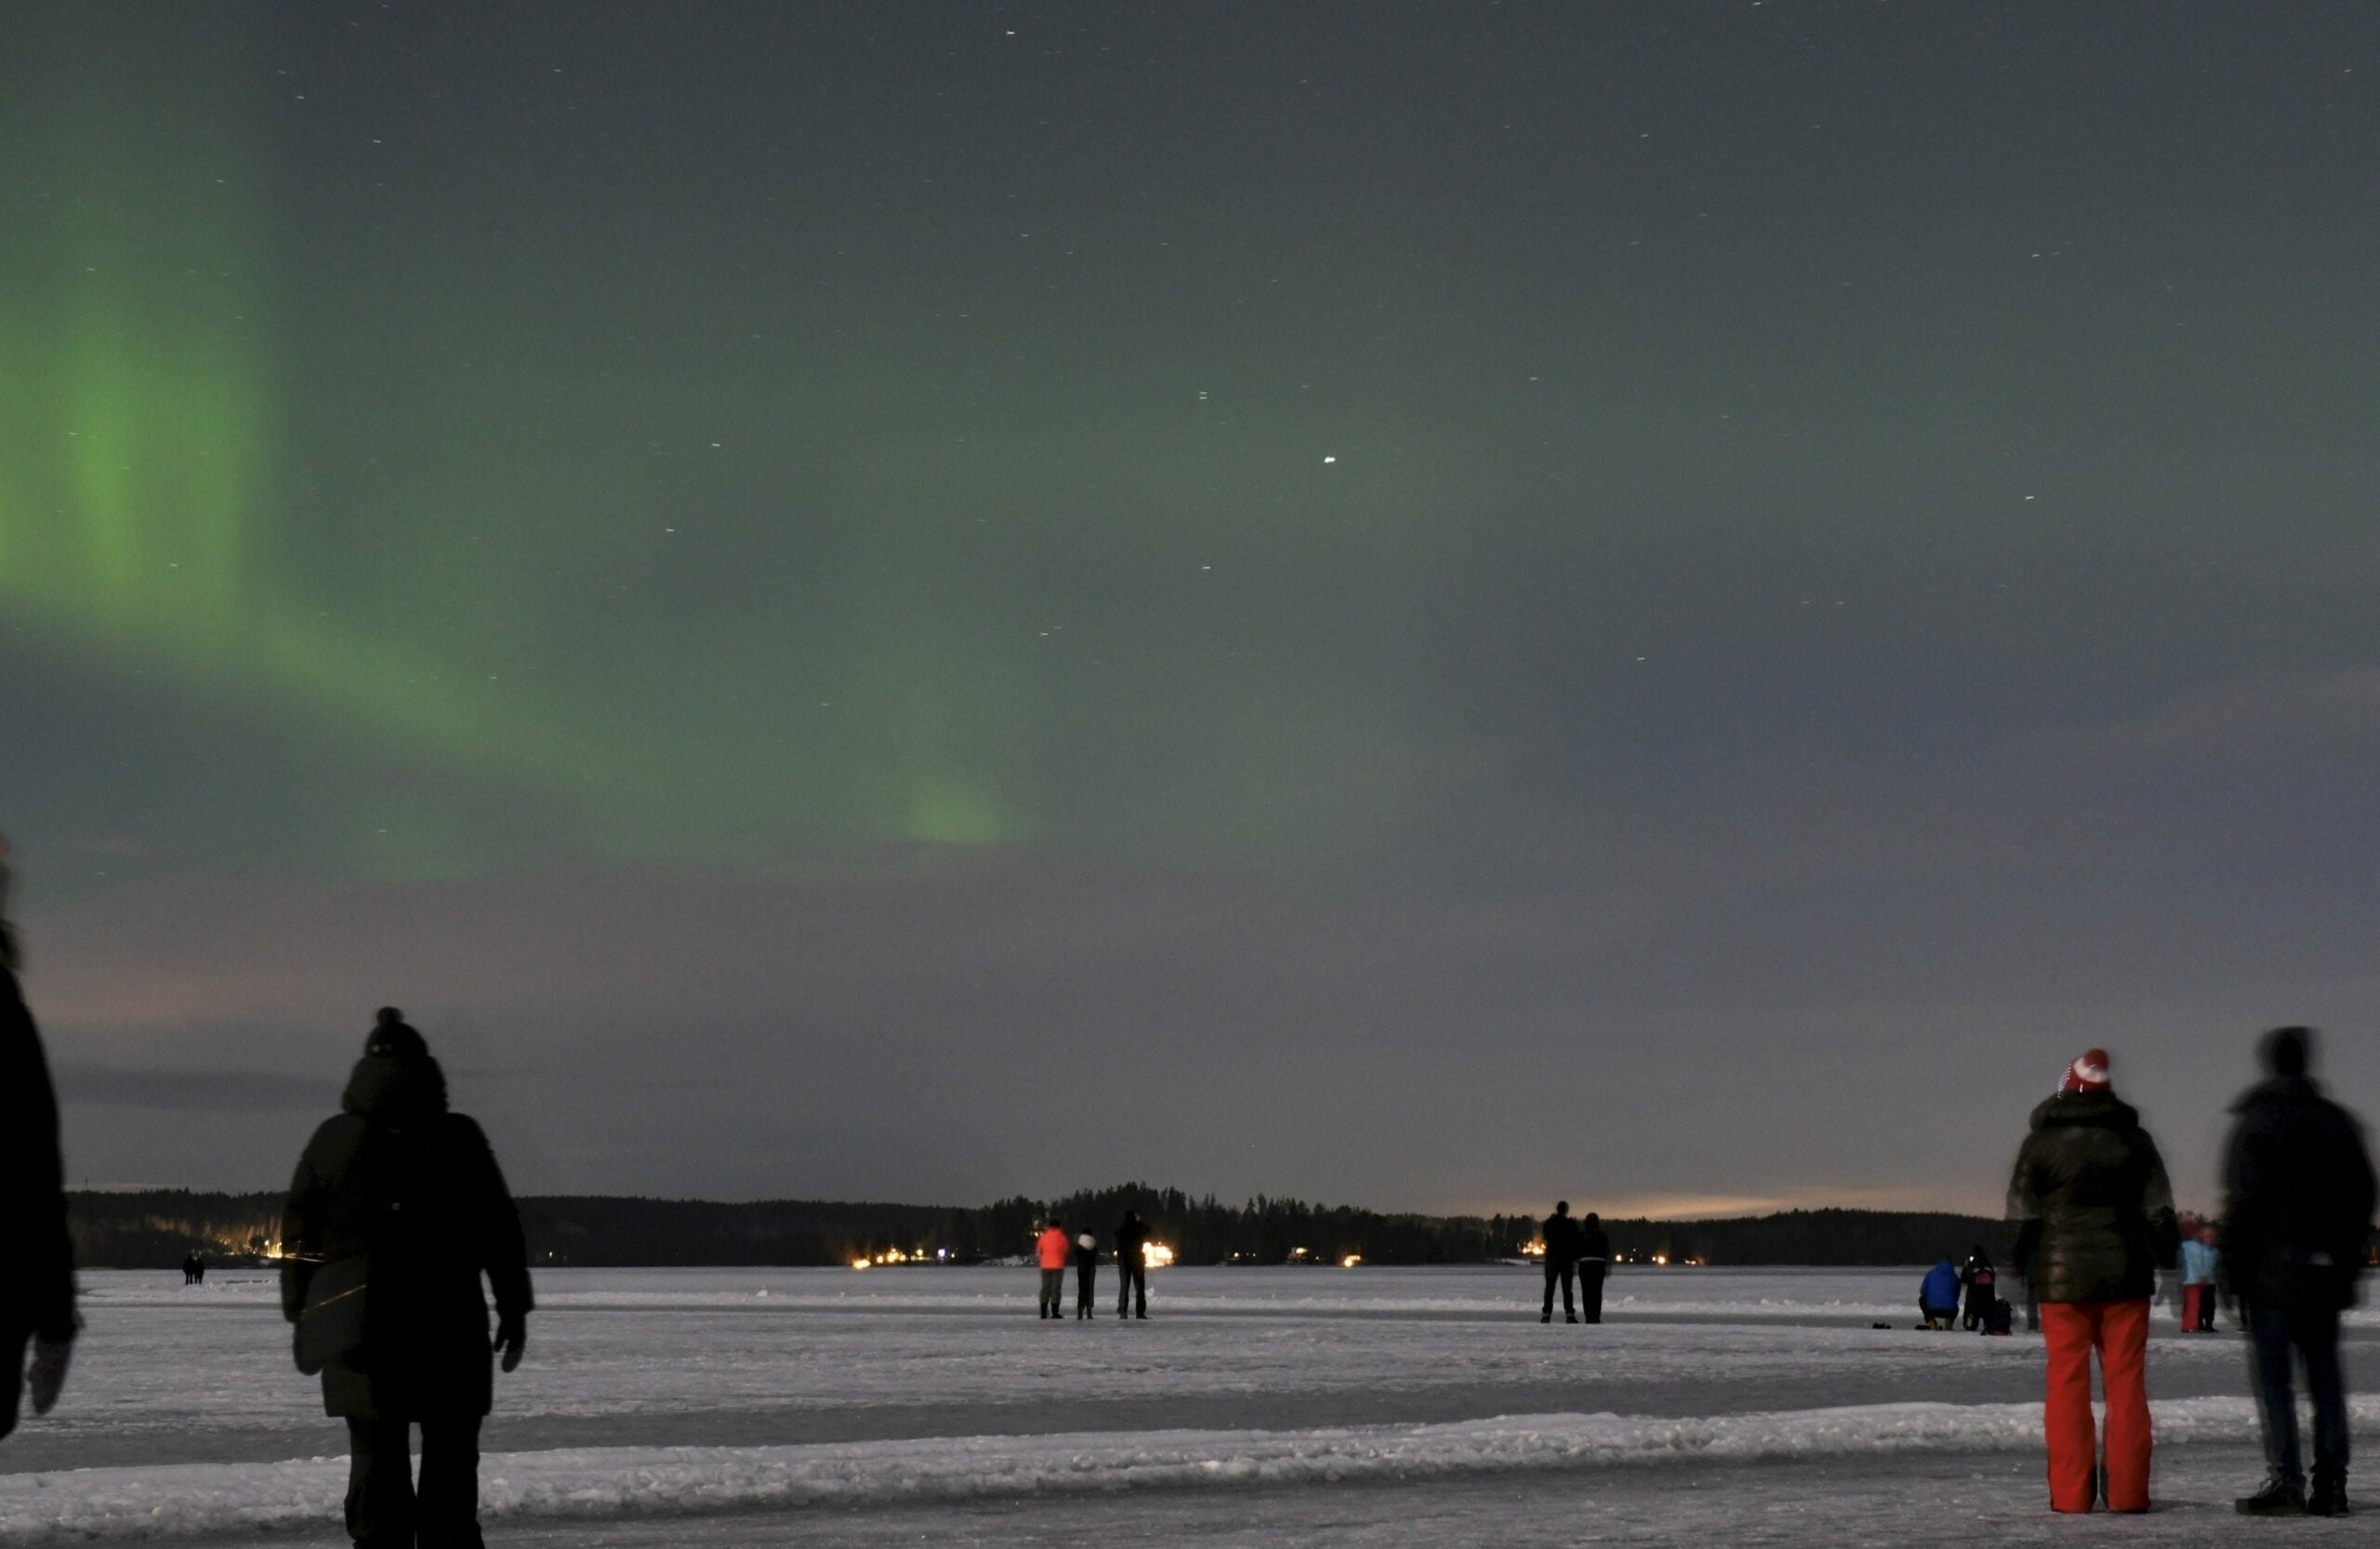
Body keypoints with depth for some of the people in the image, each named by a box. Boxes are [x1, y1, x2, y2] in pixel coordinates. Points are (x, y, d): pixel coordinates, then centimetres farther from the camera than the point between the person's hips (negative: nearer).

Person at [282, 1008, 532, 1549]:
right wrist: (514, 1311, 8)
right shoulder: (459, 1138, -1)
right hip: (450, 1326, -1)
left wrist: (301, 1318, 12)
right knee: (450, 1461, 5)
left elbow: (298, 1234, 5)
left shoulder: (333, 1139, 3)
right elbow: (500, 1231, 1)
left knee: (376, 1458, 5)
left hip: (359, 1328, 1)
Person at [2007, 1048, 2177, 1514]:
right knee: (2126, 1380, 5)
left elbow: (2023, 1217, -1)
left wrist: (2021, 1268, 7)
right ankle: (2128, 1490, 3)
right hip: (2126, 1275, 1)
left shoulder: (2040, 1143, -1)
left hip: (2061, 1278, -1)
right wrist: (2166, 1257, 14)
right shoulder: (2134, 1140, 3)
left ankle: (2071, 1492, 0)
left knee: (2067, 1381, 2)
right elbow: (2159, 1212, 4)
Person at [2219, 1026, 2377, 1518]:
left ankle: (2285, 1479, -8)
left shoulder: (2255, 1123, -7)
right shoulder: (2339, 1122, 10)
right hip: (2325, 1273, 5)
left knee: (2273, 1376, -3)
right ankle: (2331, 1483, 7)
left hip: (2271, 1273, -5)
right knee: (2324, 1375, 9)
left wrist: (2231, 1267, -7)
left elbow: (2243, 1201, -13)